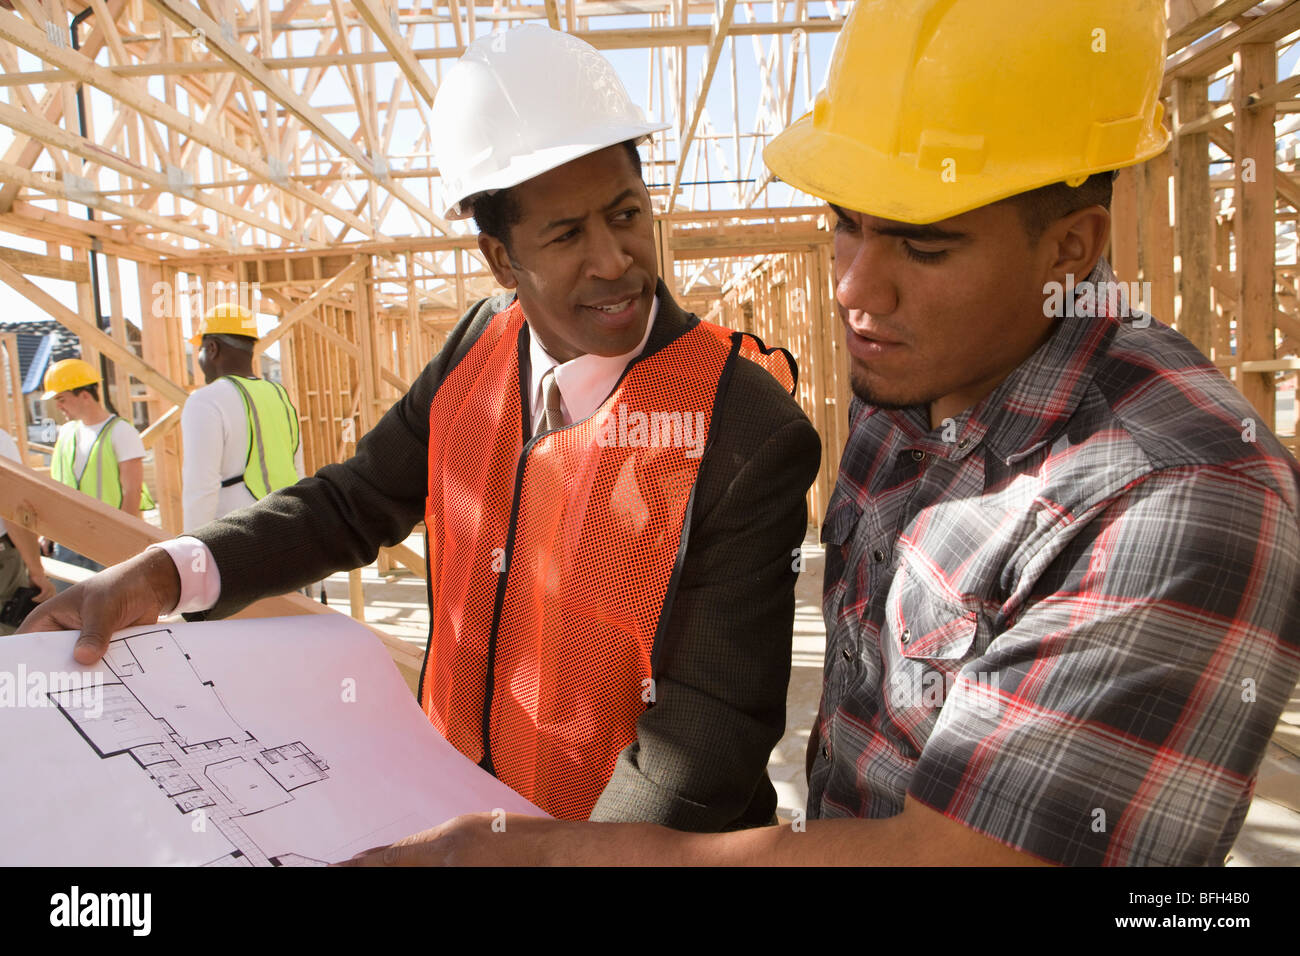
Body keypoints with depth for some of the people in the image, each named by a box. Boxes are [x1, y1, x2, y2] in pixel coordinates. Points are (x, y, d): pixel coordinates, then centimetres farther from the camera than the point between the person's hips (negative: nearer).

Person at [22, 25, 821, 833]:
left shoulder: (753, 435, -26)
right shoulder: (483, 346, -9)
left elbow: (715, 721, -24)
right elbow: (357, 502, 2)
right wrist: (167, 575, -11)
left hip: (632, 836, -5)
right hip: (458, 803, 5)